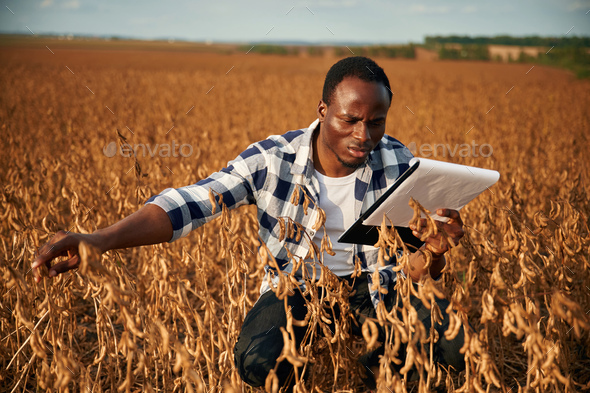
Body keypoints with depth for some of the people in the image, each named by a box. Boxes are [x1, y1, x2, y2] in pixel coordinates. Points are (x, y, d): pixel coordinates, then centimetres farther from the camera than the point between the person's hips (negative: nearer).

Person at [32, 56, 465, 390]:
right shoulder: (271, 161, -18)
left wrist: (435, 251, -35)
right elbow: (192, 201, -26)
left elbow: (415, 270, -7)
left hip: (370, 283, 2)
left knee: (454, 345, -23)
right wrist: (102, 238, -42)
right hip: (296, 285, -1)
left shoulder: (398, 164, -12)